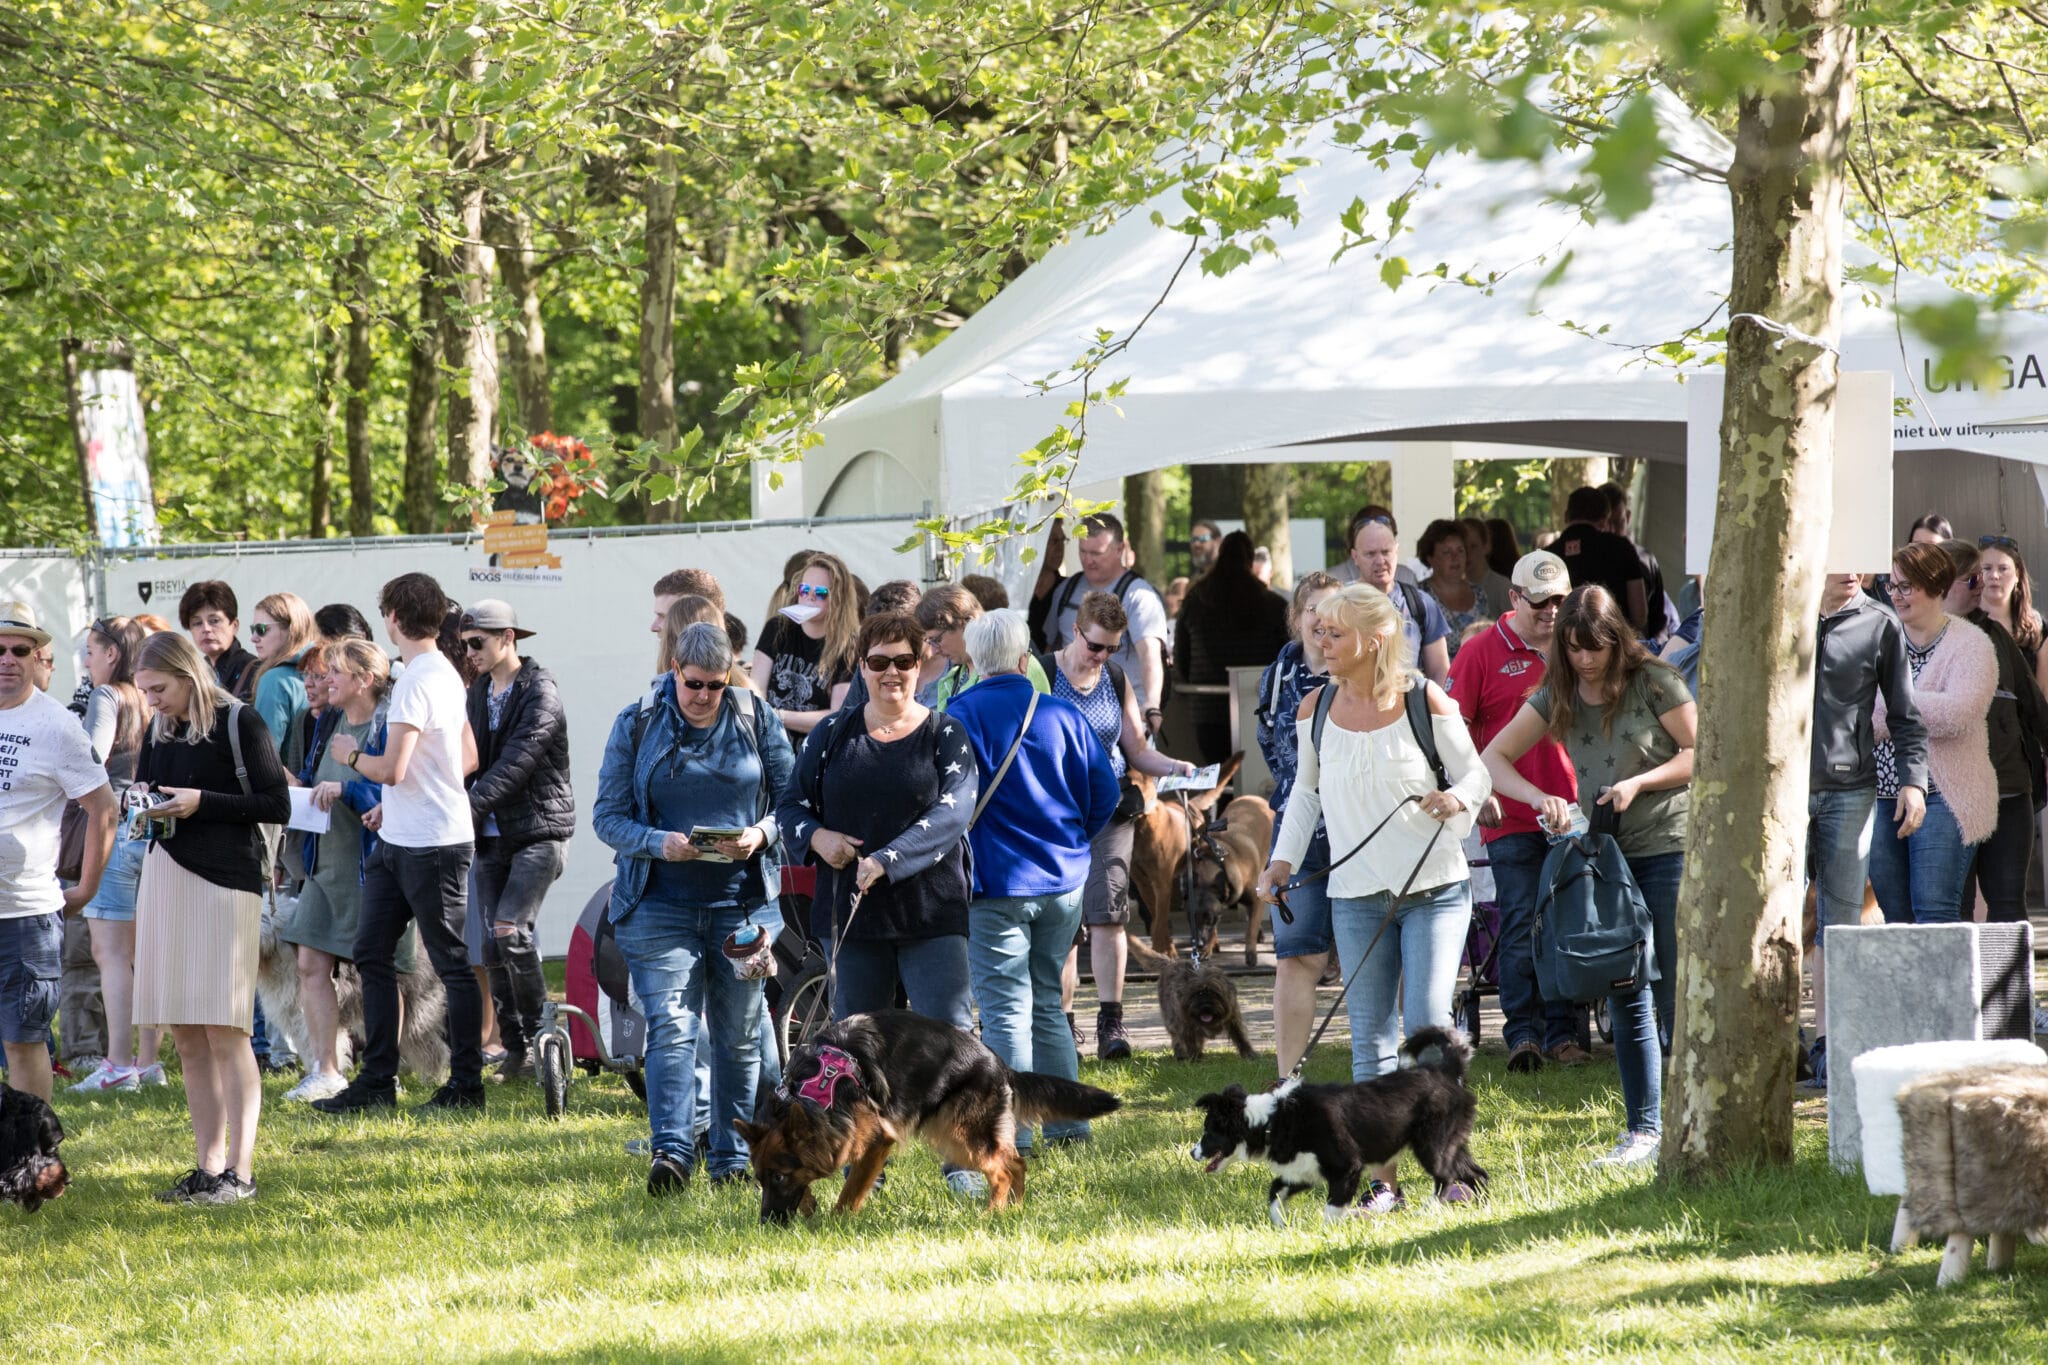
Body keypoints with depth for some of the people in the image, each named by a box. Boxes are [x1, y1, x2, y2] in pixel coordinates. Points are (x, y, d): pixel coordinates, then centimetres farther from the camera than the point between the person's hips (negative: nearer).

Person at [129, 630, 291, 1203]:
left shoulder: (239, 722, -5)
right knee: (186, 1034, 7)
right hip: (164, 877, 7)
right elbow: (144, 789, 23)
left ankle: (239, 1171, -8)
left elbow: (277, 806, -7)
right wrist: (144, 806, 0)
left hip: (223, 881, -7)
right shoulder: (158, 730, 14)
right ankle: (207, 1166, 12)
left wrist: (201, 802, -15)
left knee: (224, 1030, -9)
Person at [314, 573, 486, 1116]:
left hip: (433, 846, -10)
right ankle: (377, 1081, 13)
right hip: (397, 841, 10)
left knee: (451, 962, -2)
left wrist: (351, 755, -2)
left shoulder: (417, 682, -18)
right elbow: (468, 759, 20)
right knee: (372, 953, 10)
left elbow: (391, 769, -23)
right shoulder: (446, 675, 13)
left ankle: (466, 1085, 4)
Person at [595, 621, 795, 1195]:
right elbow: (608, 815, 0)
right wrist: (660, 844, -18)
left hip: (742, 904, 2)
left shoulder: (757, 719, 4)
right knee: (671, 1028, -15)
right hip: (660, 906, -2)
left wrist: (761, 834, -14)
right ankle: (671, 1151, -23)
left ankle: (732, 1158, 17)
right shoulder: (636, 725, 0)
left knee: (738, 1036, 8)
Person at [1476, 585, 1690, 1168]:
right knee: (1625, 999, 7)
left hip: (1667, 850, -5)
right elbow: (1494, 758, 3)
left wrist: (1638, 783, -15)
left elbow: (1699, 753, -3)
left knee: (1673, 996, -6)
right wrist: (1540, 798, -14)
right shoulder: (1559, 696, 6)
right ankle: (1643, 1130, 12)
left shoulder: (1653, 682, -7)